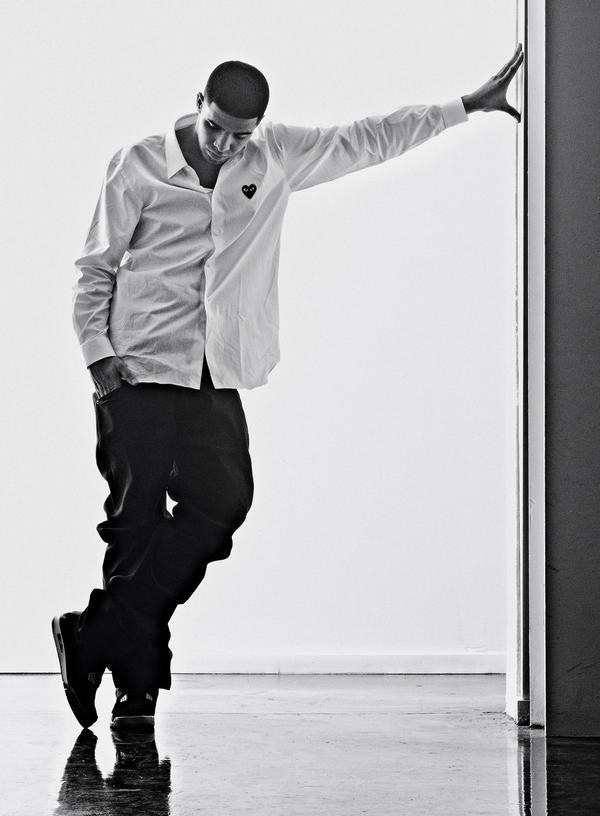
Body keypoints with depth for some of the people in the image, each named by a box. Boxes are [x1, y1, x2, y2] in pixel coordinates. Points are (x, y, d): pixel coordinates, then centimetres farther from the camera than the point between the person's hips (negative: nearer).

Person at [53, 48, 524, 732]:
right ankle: (137, 684, 3)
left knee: (224, 498, -12)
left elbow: (367, 140, 15)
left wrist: (469, 105, 14)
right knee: (138, 519, -4)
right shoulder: (138, 166, 0)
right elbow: (96, 268, 5)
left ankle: (95, 639, -5)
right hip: (141, 370, -3)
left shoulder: (275, 158, 9)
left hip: (217, 379, 4)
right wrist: (98, 357, -6)